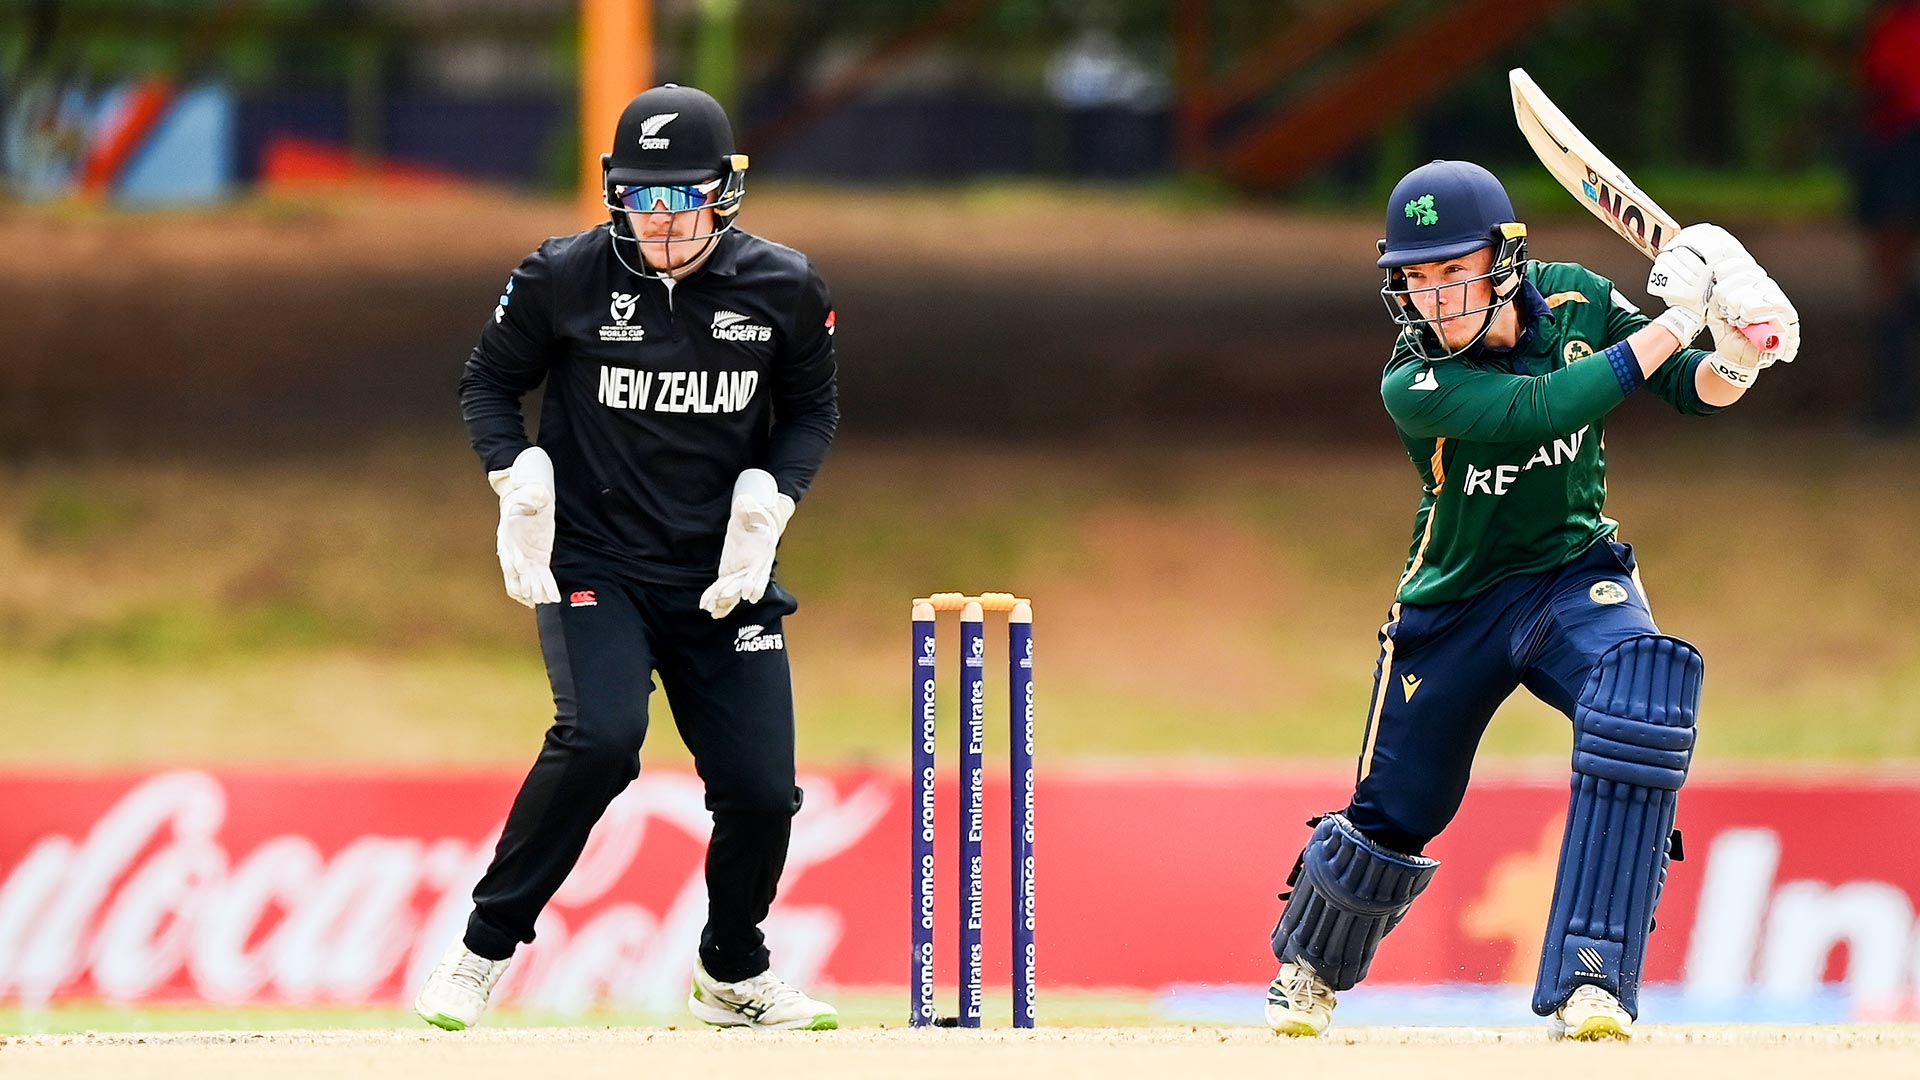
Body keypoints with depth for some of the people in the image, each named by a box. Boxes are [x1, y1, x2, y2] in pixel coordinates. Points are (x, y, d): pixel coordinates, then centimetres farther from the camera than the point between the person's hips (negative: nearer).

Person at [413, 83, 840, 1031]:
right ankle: (482, 952, -14)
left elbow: (812, 409, 10)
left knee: (761, 790, -2)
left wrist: (770, 497, -7)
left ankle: (732, 975, 27)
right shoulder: (564, 278, -8)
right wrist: (516, 477, -11)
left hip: (724, 577, 3)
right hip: (594, 566, -3)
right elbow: (490, 381, 5)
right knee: (600, 738, -27)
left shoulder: (782, 289, -4)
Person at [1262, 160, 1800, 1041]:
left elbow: (1695, 391, -4)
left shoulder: (1576, 302, -11)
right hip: (1455, 605, -1)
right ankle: (1310, 965, 45)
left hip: (1575, 577, 1)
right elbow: (1543, 408, -38)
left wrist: (1734, 358, -28)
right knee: (1394, 810, 10)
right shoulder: (1414, 383, -24)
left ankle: (1589, 981, -32)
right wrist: (1675, 321, -38)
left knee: (1642, 697, -31)